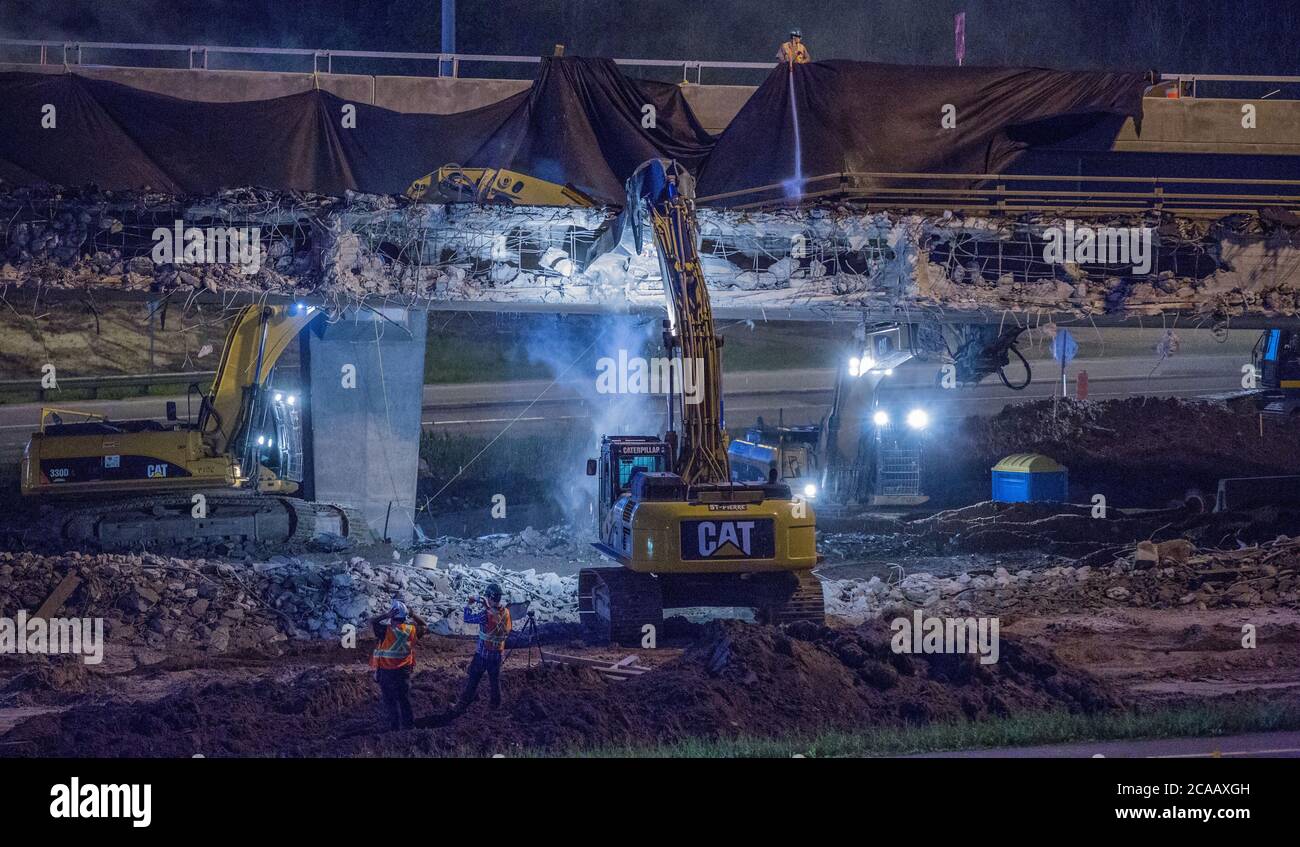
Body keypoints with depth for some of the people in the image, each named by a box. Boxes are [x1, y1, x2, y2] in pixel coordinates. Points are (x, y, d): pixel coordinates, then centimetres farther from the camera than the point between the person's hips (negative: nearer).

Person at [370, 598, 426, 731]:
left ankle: (394, 726, 15)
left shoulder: (387, 630, -21)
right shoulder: (412, 629, -8)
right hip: (404, 670, 4)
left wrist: (386, 615, -16)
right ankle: (408, 724, 23)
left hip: (386, 672, -4)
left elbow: (371, 622, -10)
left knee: (390, 700, 10)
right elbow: (424, 627, 12)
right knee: (405, 700, 17)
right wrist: (413, 614, 5)